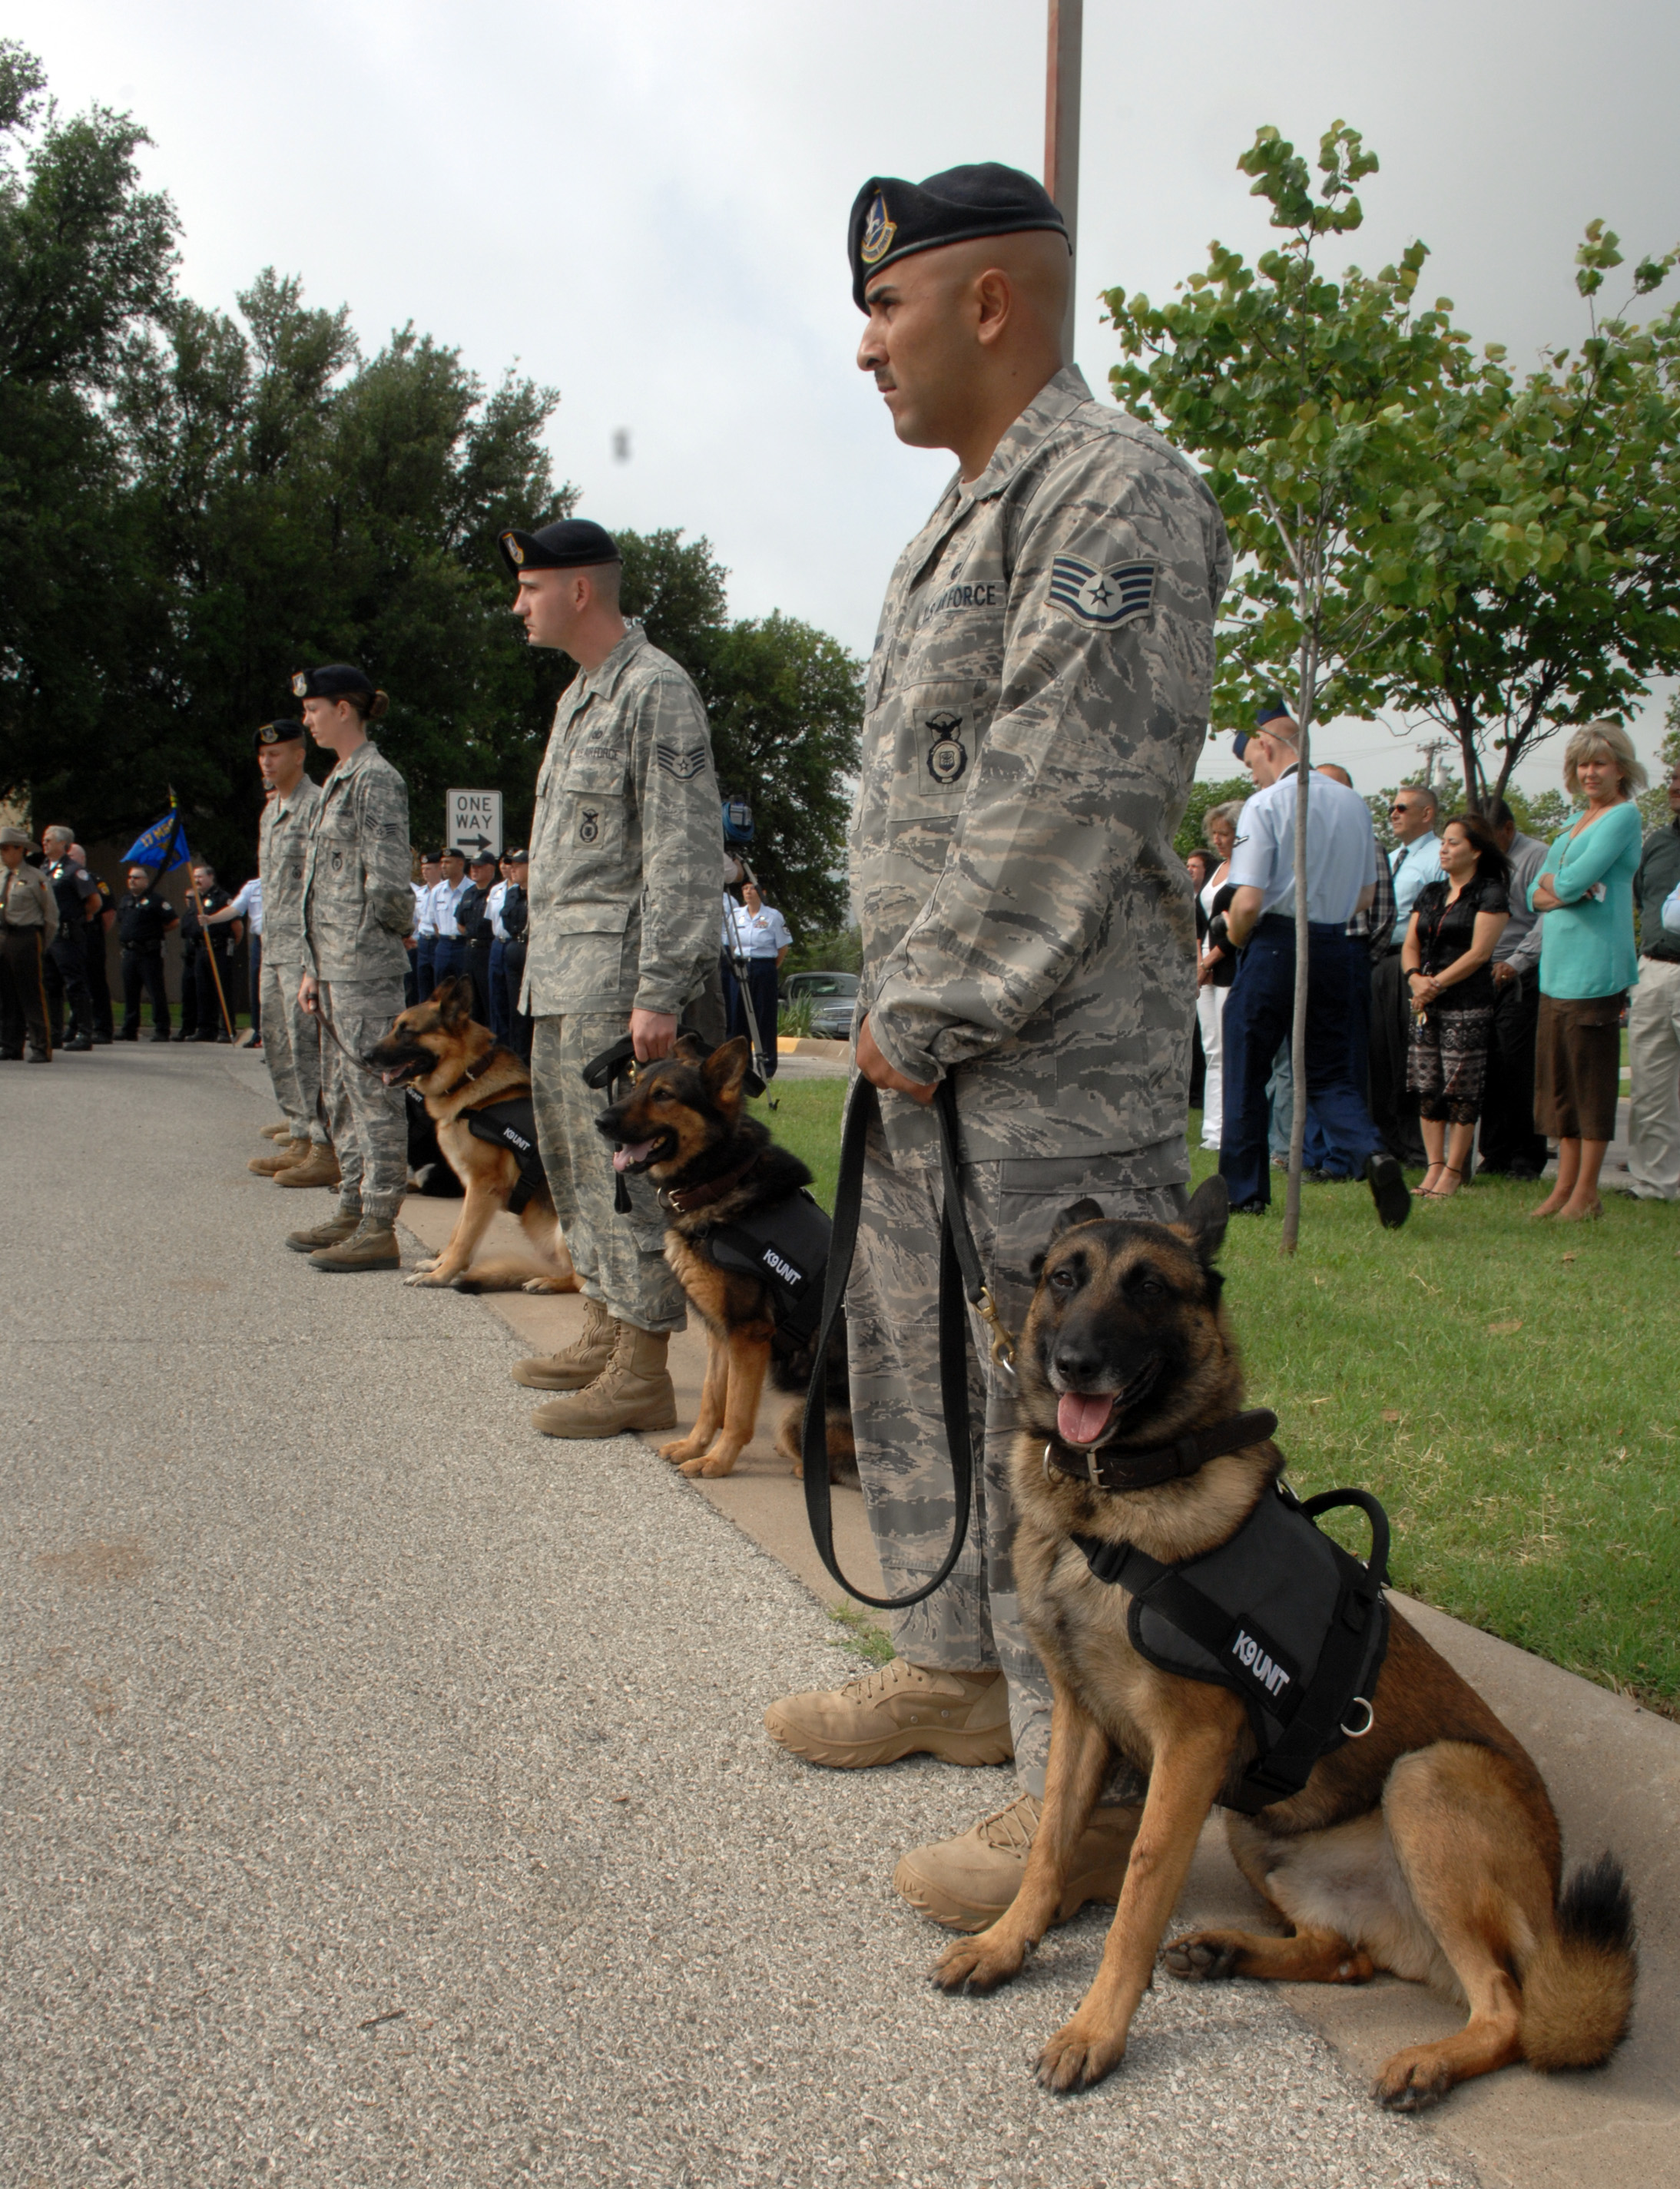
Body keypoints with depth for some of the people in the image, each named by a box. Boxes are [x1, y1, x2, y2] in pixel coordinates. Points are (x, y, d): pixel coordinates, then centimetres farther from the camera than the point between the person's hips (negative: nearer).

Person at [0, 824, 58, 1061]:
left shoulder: (35, 878, -4)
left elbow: (51, 914, -1)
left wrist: (42, 945, 1)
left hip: (26, 938, -6)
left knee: (33, 995, -6)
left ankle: (41, 1048, -2)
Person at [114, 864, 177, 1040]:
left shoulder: (156, 899, -7)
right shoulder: (125, 901, 17)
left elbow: (174, 921, -11)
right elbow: (120, 922, 32)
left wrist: (156, 932, -2)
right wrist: (124, 937, 15)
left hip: (150, 954, -8)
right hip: (129, 952, 8)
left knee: (156, 992, -7)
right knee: (130, 993, 10)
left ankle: (161, 1030, -5)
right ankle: (130, 1030, 16)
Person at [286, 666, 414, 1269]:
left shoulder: (376, 779, -12)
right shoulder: (337, 780, 17)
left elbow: (387, 885, -18)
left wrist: (362, 949, -11)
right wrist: (312, 968, 17)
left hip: (367, 967, -10)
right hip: (336, 965, 10)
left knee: (374, 1094, -6)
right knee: (341, 1094, 15)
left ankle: (379, 1230, -2)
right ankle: (352, 1212, 24)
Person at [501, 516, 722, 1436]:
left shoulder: (655, 691, -11)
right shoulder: (577, 695, 19)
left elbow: (684, 855, -17)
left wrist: (658, 993, -22)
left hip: (616, 974, -10)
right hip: (559, 974, 10)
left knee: (624, 1162, -7)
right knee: (571, 1154, 14)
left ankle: (643, 1372, -1)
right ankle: (605, 1332, 26)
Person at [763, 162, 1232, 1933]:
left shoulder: (1113, 493, -12)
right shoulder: (968, 514, 20)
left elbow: (1066, 808, -21)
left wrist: (924, 1013, -16)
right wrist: (894, 1013, 12)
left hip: (1053, 1072, -10)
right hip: (924, 1056, 11)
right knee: (906, 1366, 18)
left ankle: (1092, 1796, 8)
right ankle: (958, 1672, 35)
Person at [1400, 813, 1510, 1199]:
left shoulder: (1490, 895, -3)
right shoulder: (1430, 893, 17)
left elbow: (1479, 953, -11)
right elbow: (1410, 945, 13)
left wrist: (1437, 984, -14)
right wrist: (1416, 978, -8)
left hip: (1467, 1006, -6)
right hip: (1425, 1007, 6)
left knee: (1460, 1092, -5)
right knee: (1427, 1090, 4)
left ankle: (1454, 1171, 1)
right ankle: (1434, 1167, 10)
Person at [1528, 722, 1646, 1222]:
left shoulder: (1624, 815, -6)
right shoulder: (1577, 820, 19)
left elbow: (1578, 879, -17)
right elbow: (1536, 893, 15)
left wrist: (1553, 882, 3)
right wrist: (1557, 892, -6)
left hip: (1595, 965, -8)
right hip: (1556, 963, 8)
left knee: (1590, 1075, -3)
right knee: (1557, 1074, 9)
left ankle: (1586, 1192, 3)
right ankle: (1565, 1184, 15)